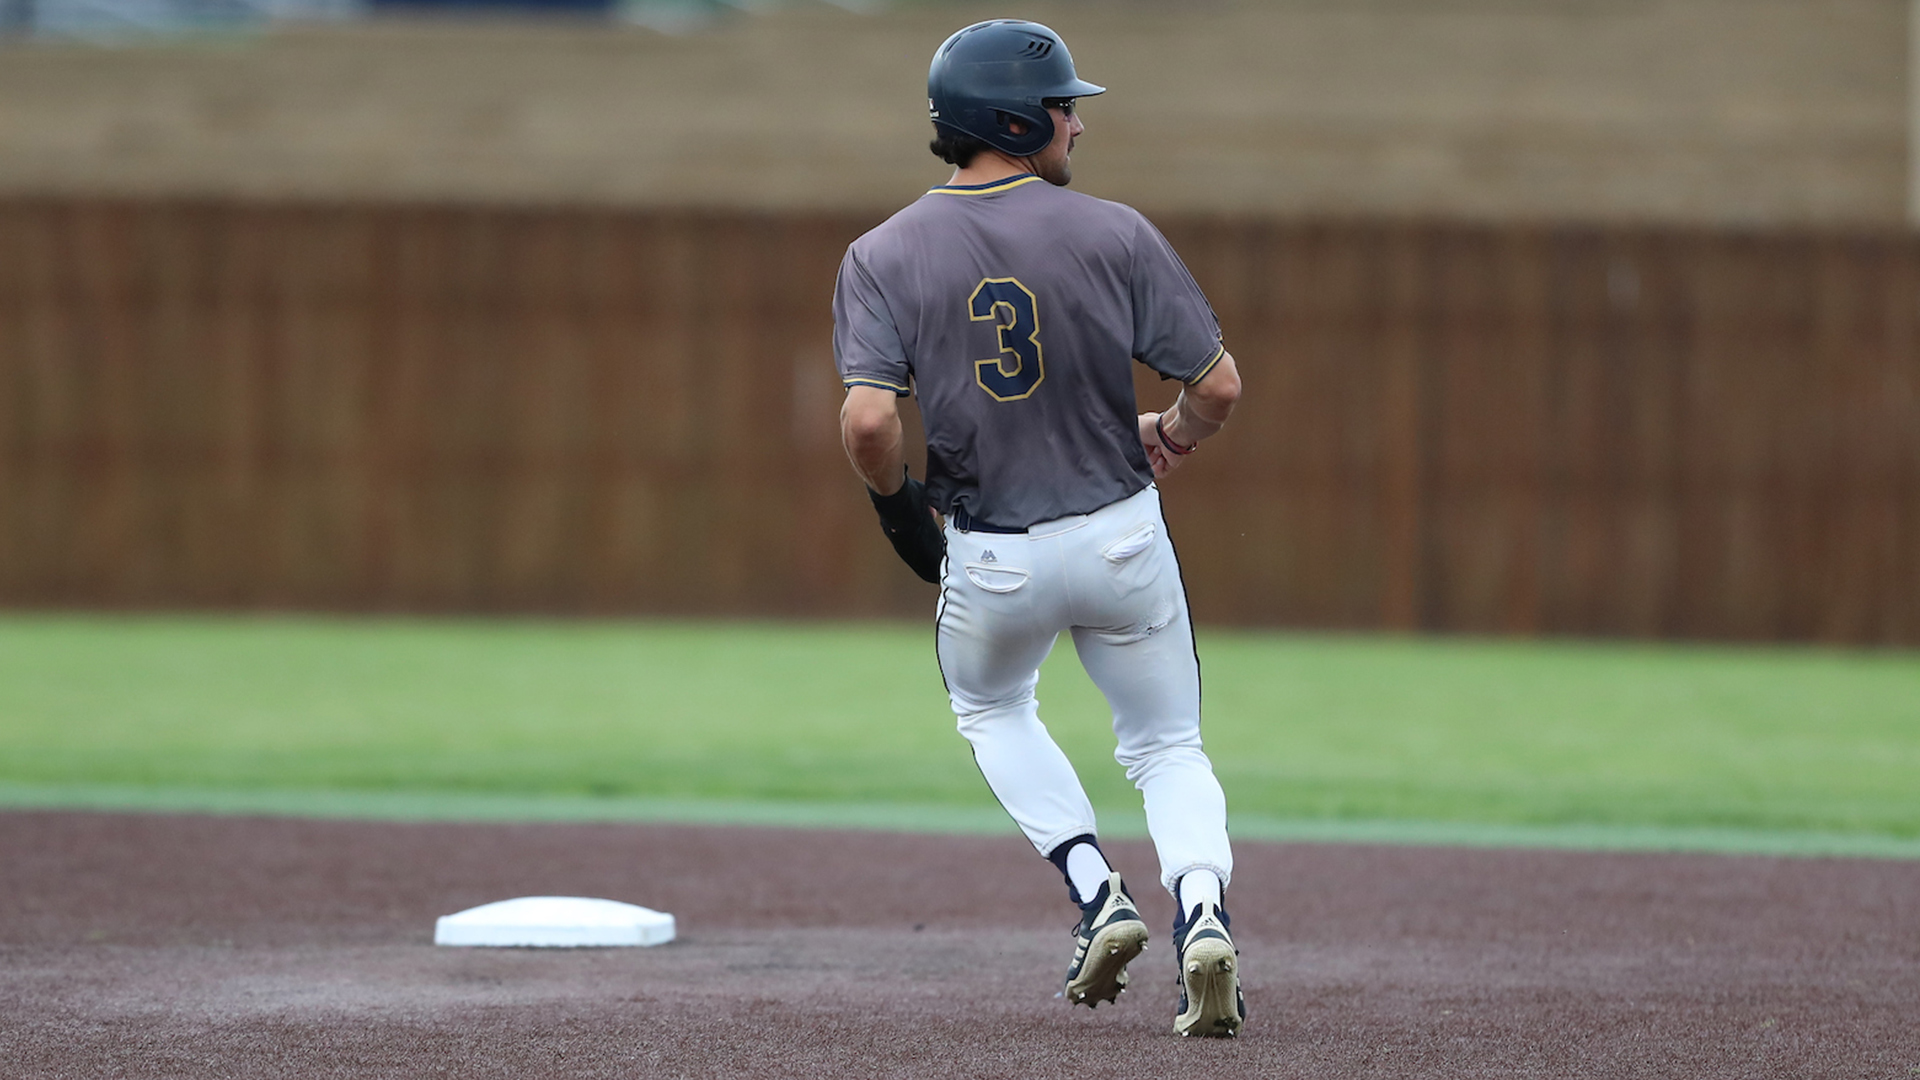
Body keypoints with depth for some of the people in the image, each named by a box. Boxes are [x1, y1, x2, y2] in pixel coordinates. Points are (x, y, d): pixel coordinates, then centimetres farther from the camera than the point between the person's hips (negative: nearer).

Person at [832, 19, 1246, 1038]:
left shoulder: (881, 256, -8)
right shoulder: (1114, 234, -8)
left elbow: (868, 419, -20)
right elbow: (1218, 384, -8)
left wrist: (897, 505, 0)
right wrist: (1169, 436, 14)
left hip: (988, 561, 0)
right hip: (1123, 535, 0)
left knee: (991, 711, 31)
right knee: (1166, 747, 17)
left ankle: (1095, 890, 11)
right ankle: (1200, 910, -11)